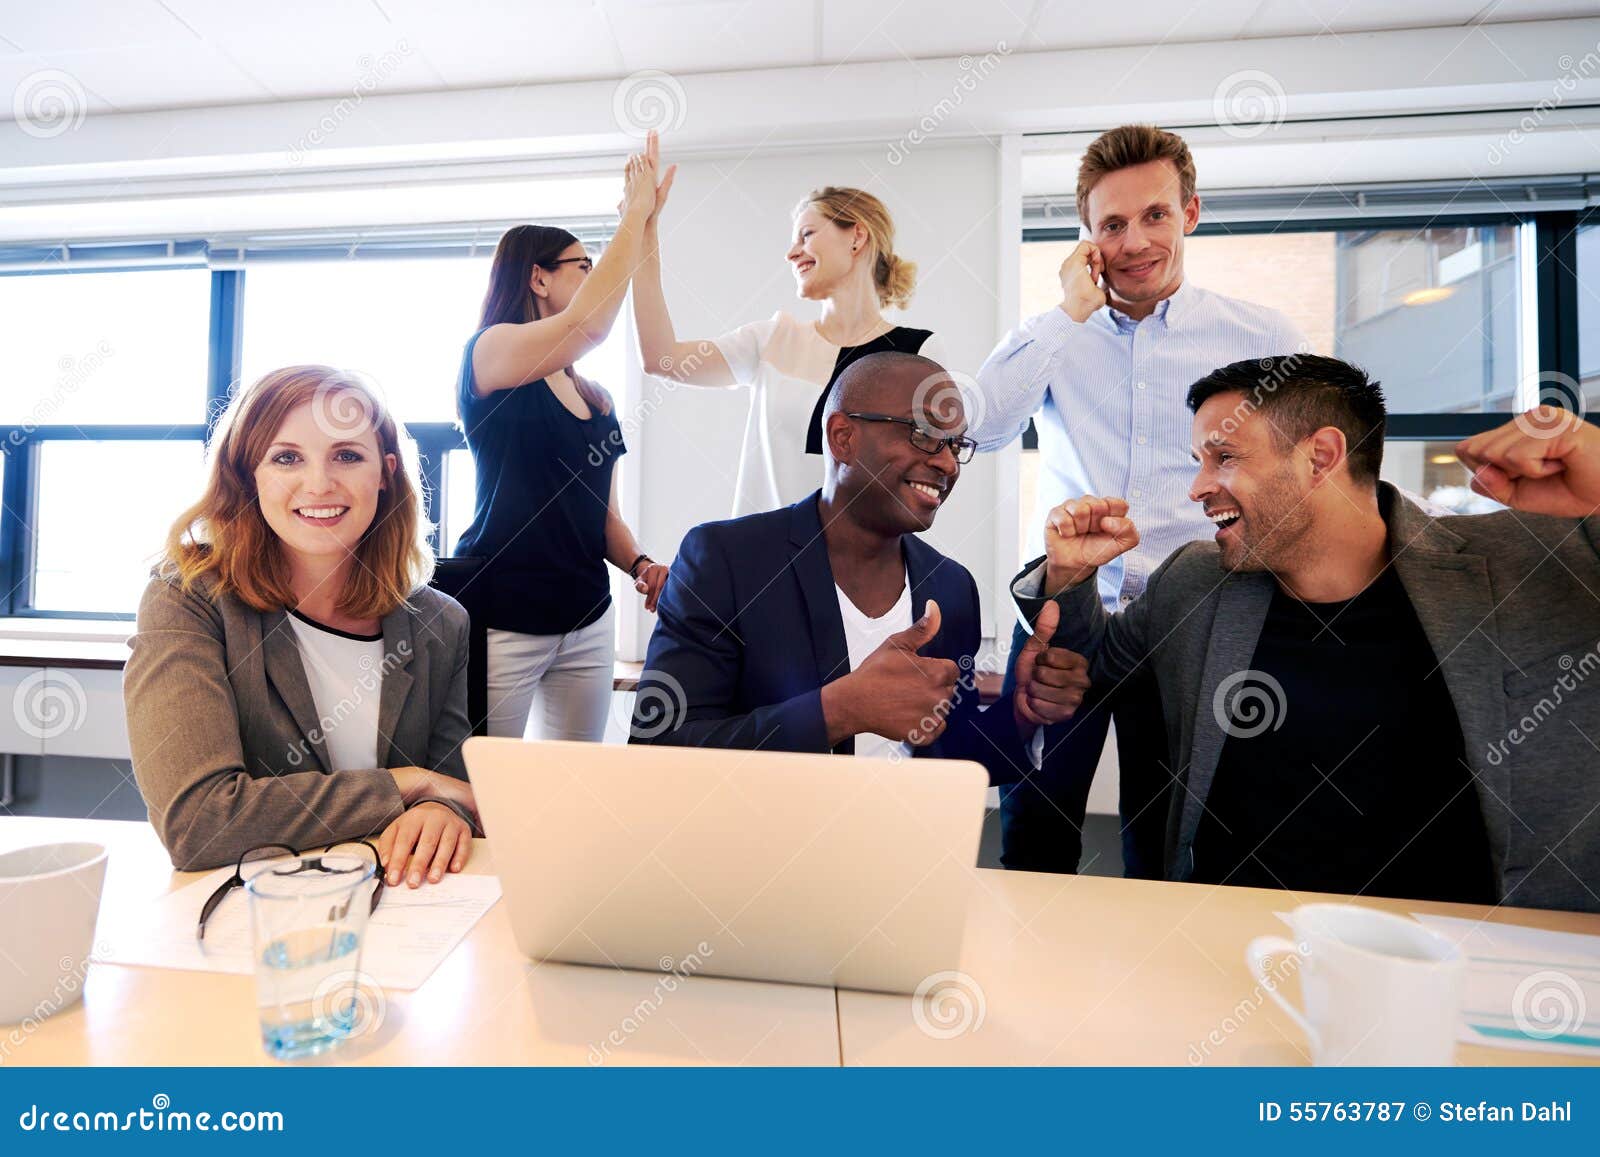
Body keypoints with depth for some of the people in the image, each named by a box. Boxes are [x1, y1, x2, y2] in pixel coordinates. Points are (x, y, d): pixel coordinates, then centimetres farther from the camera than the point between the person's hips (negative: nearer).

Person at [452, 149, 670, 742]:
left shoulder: (598, 400, 13)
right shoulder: (489, 352, -5)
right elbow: (589, 324, -25)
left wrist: (640, 564, -5)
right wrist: (635, 213, -12)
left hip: (587, 621, 6)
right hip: (501, 621, -6)